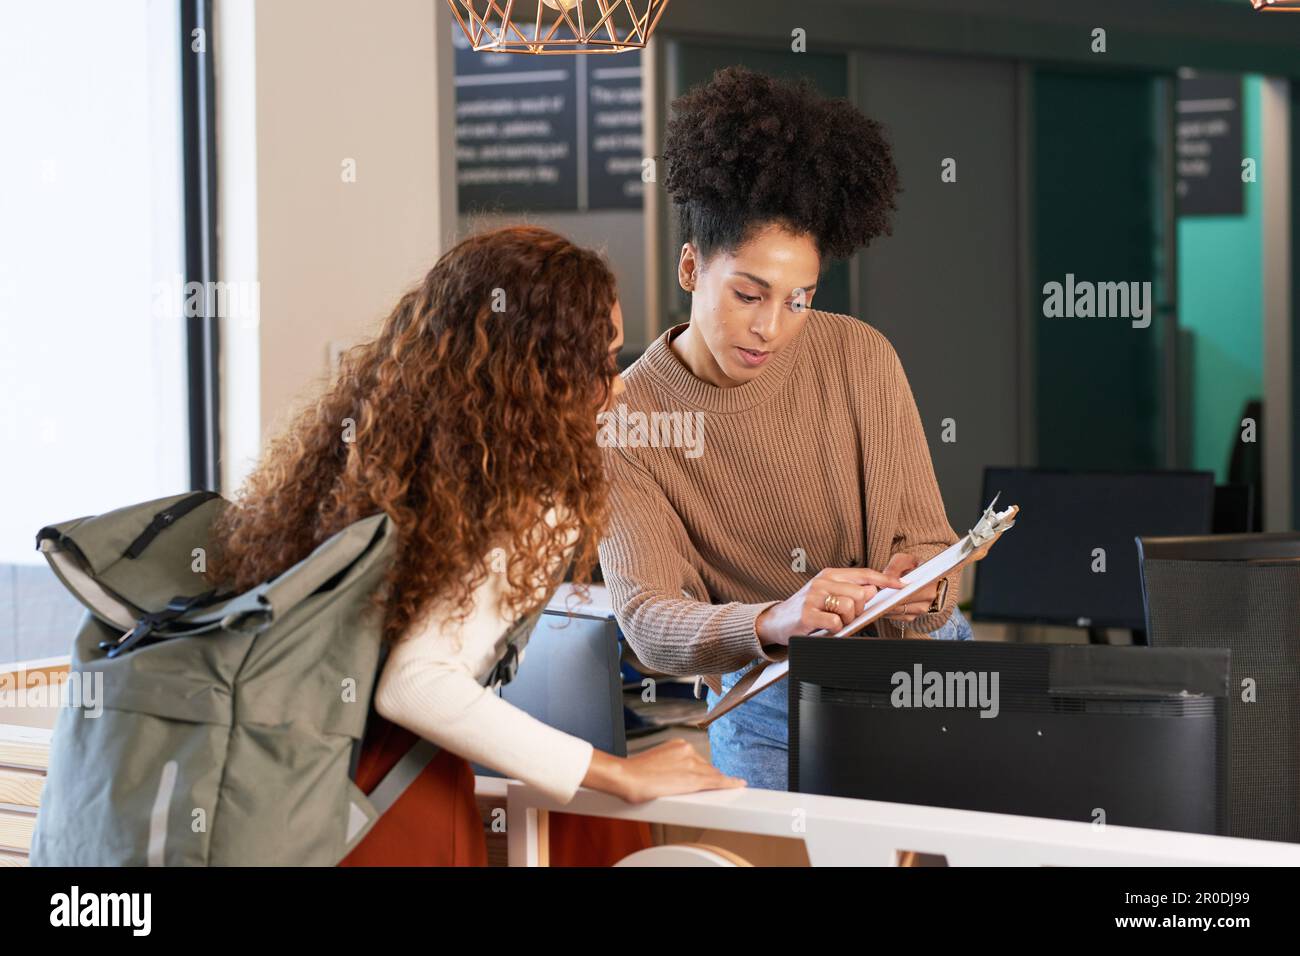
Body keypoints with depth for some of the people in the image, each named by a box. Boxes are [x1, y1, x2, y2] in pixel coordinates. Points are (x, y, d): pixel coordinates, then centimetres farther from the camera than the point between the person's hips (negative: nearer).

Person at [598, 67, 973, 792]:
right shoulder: (623, 424, -9)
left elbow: (930, 543, 0)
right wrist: (775, 620, -40)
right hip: (773, 712, -2)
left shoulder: (859, 359, -3)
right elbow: (648, 622, -19)